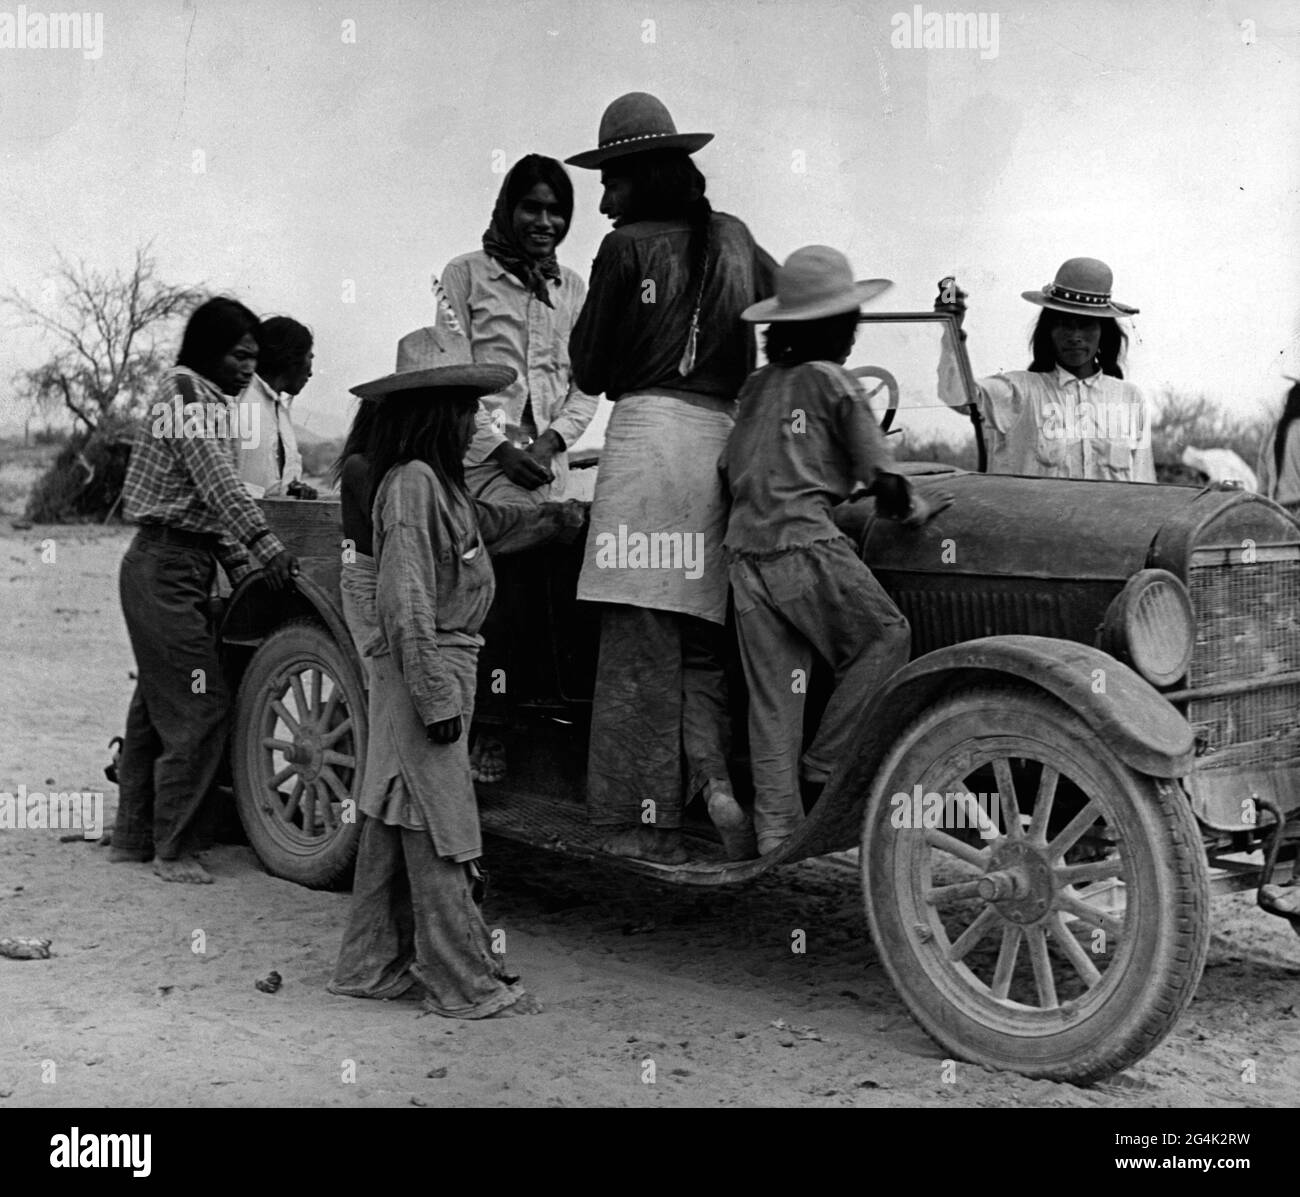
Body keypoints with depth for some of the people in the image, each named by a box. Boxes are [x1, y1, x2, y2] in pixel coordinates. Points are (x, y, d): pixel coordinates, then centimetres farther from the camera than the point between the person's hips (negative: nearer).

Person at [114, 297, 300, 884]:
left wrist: (243, 569, 11)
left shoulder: (213, 402, 20)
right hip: (166, 566, -10)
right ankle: (173, 848, -3)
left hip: (177, 568, 10)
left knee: (157, 704, 14)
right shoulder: (185, 389, -9)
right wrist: (264, 544, -30)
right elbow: (216, 481, -22)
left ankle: (134, 835, 23)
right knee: (199, 708, -10)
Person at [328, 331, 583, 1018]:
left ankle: (373, 967, 24)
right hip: (425, 670, -10)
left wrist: (551, 516, 32)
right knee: (439, 831, -4)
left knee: (393, 823, 14)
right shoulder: (412, 483, -16)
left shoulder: (439, 484, 14)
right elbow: (407, 604, -20)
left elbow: (480, 525, 32)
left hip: (438, 667, 10)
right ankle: (465, 984, 3)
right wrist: (436, 697, -21)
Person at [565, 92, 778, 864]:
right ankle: (716, 776, -4)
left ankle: (646, 821, 2)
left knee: (641, 640, 0)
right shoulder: (735, 240, 15)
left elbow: (590, 370, 4)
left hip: (650, 434, -5)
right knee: (702, 634, 14)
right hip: (728, 442, 5)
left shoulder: (627, 248, 0)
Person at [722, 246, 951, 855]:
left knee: (773, 692, 8)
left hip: (743, 548, 7)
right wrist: (915, 507, 17)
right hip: (804, 542, -7)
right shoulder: (834, 381, 1)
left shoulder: (755, 385, 17)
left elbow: (727, 470, 17)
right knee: (884, 636, 5)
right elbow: (882, 482, 0)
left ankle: (776, 828, 9)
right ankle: (822, 771, 2)